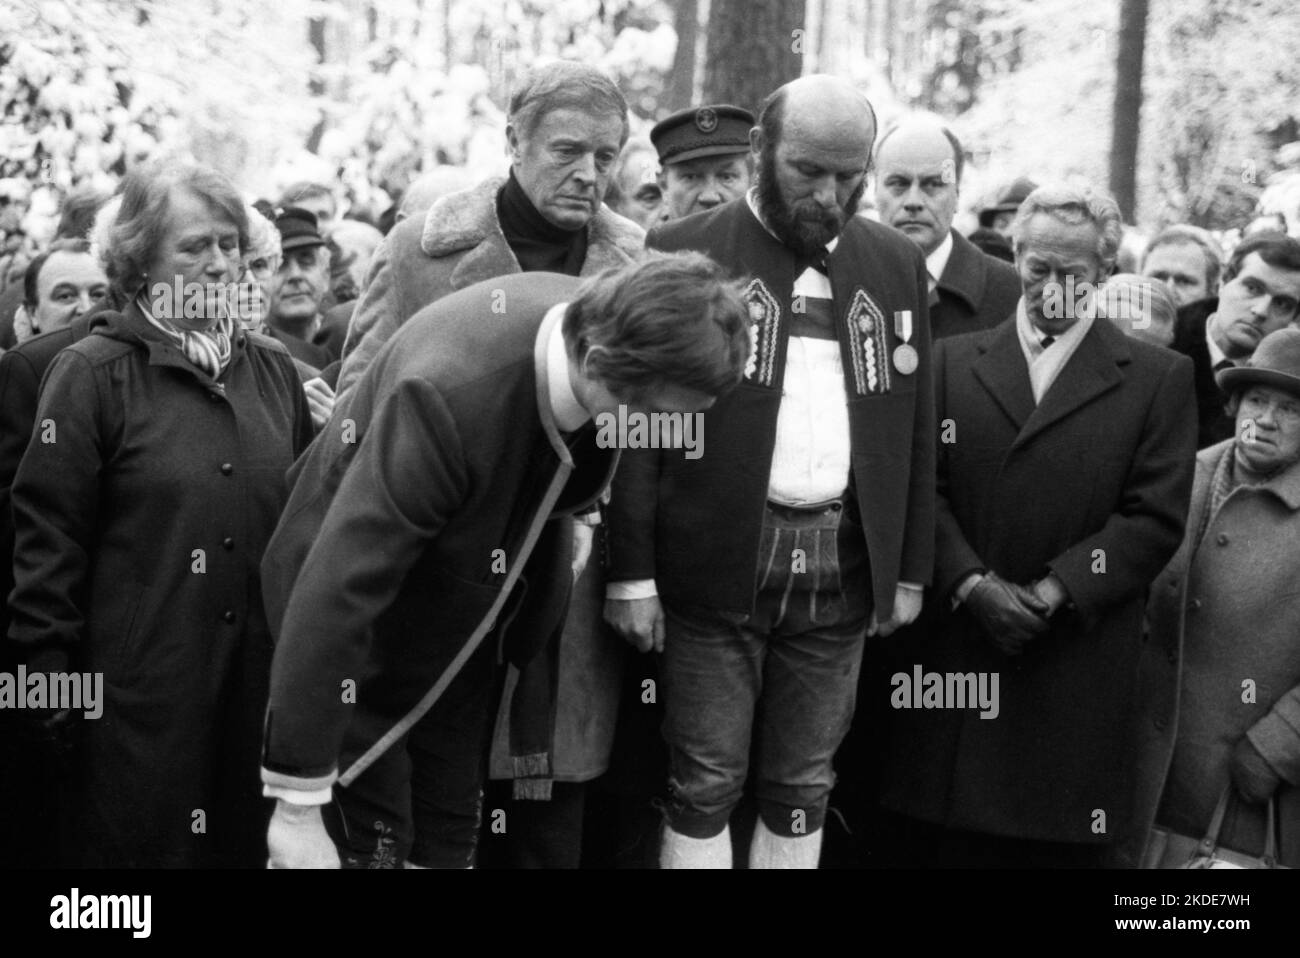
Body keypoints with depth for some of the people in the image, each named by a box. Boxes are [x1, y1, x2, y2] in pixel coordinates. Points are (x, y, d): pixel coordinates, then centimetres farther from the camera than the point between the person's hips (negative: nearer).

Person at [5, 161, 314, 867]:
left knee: (252, 842, 10)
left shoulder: (273, 369, 10)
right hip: (142, 691, -4)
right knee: (146, 842, 4)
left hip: (262, 677, 4)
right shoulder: (92, 373, -4)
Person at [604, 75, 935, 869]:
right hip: (718, 565, -3)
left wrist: (911, 569, 10)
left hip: (842, 568, 3)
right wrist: (631, 572, -7)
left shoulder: (897, 264, 10)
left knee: (800, 795, 9)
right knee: (705, 790, 2)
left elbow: (916, 429, 13)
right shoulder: (683, 255, -2)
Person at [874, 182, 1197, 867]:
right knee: (931, 839, 4)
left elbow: (1155, 517, -2)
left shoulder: (1159, 379, 6)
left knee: (1058, 841, 1)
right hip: (952, 659, 2)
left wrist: (1051, 593, -12)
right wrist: (974, 585, -11)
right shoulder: (951, 361, 12)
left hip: (1077, 675, -1)